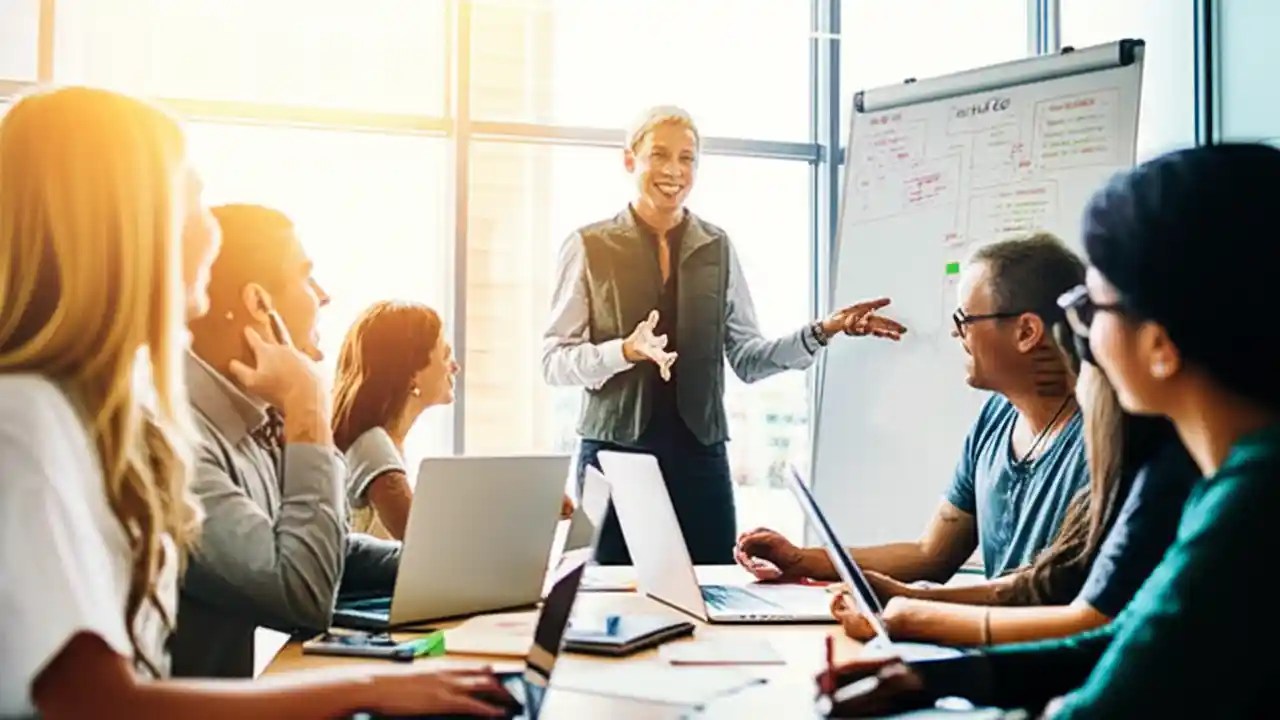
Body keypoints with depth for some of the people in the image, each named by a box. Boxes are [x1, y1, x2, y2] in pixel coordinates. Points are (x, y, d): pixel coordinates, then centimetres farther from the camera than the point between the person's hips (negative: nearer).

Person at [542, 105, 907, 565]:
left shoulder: (717, 248, 9)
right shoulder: (590, 247, 1)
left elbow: (747, 358, 6)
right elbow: (554, 361, -4)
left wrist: (821, 333, -6)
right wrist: (625, 351, -20)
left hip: (699, 453, 2)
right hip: (616, 452, -2)